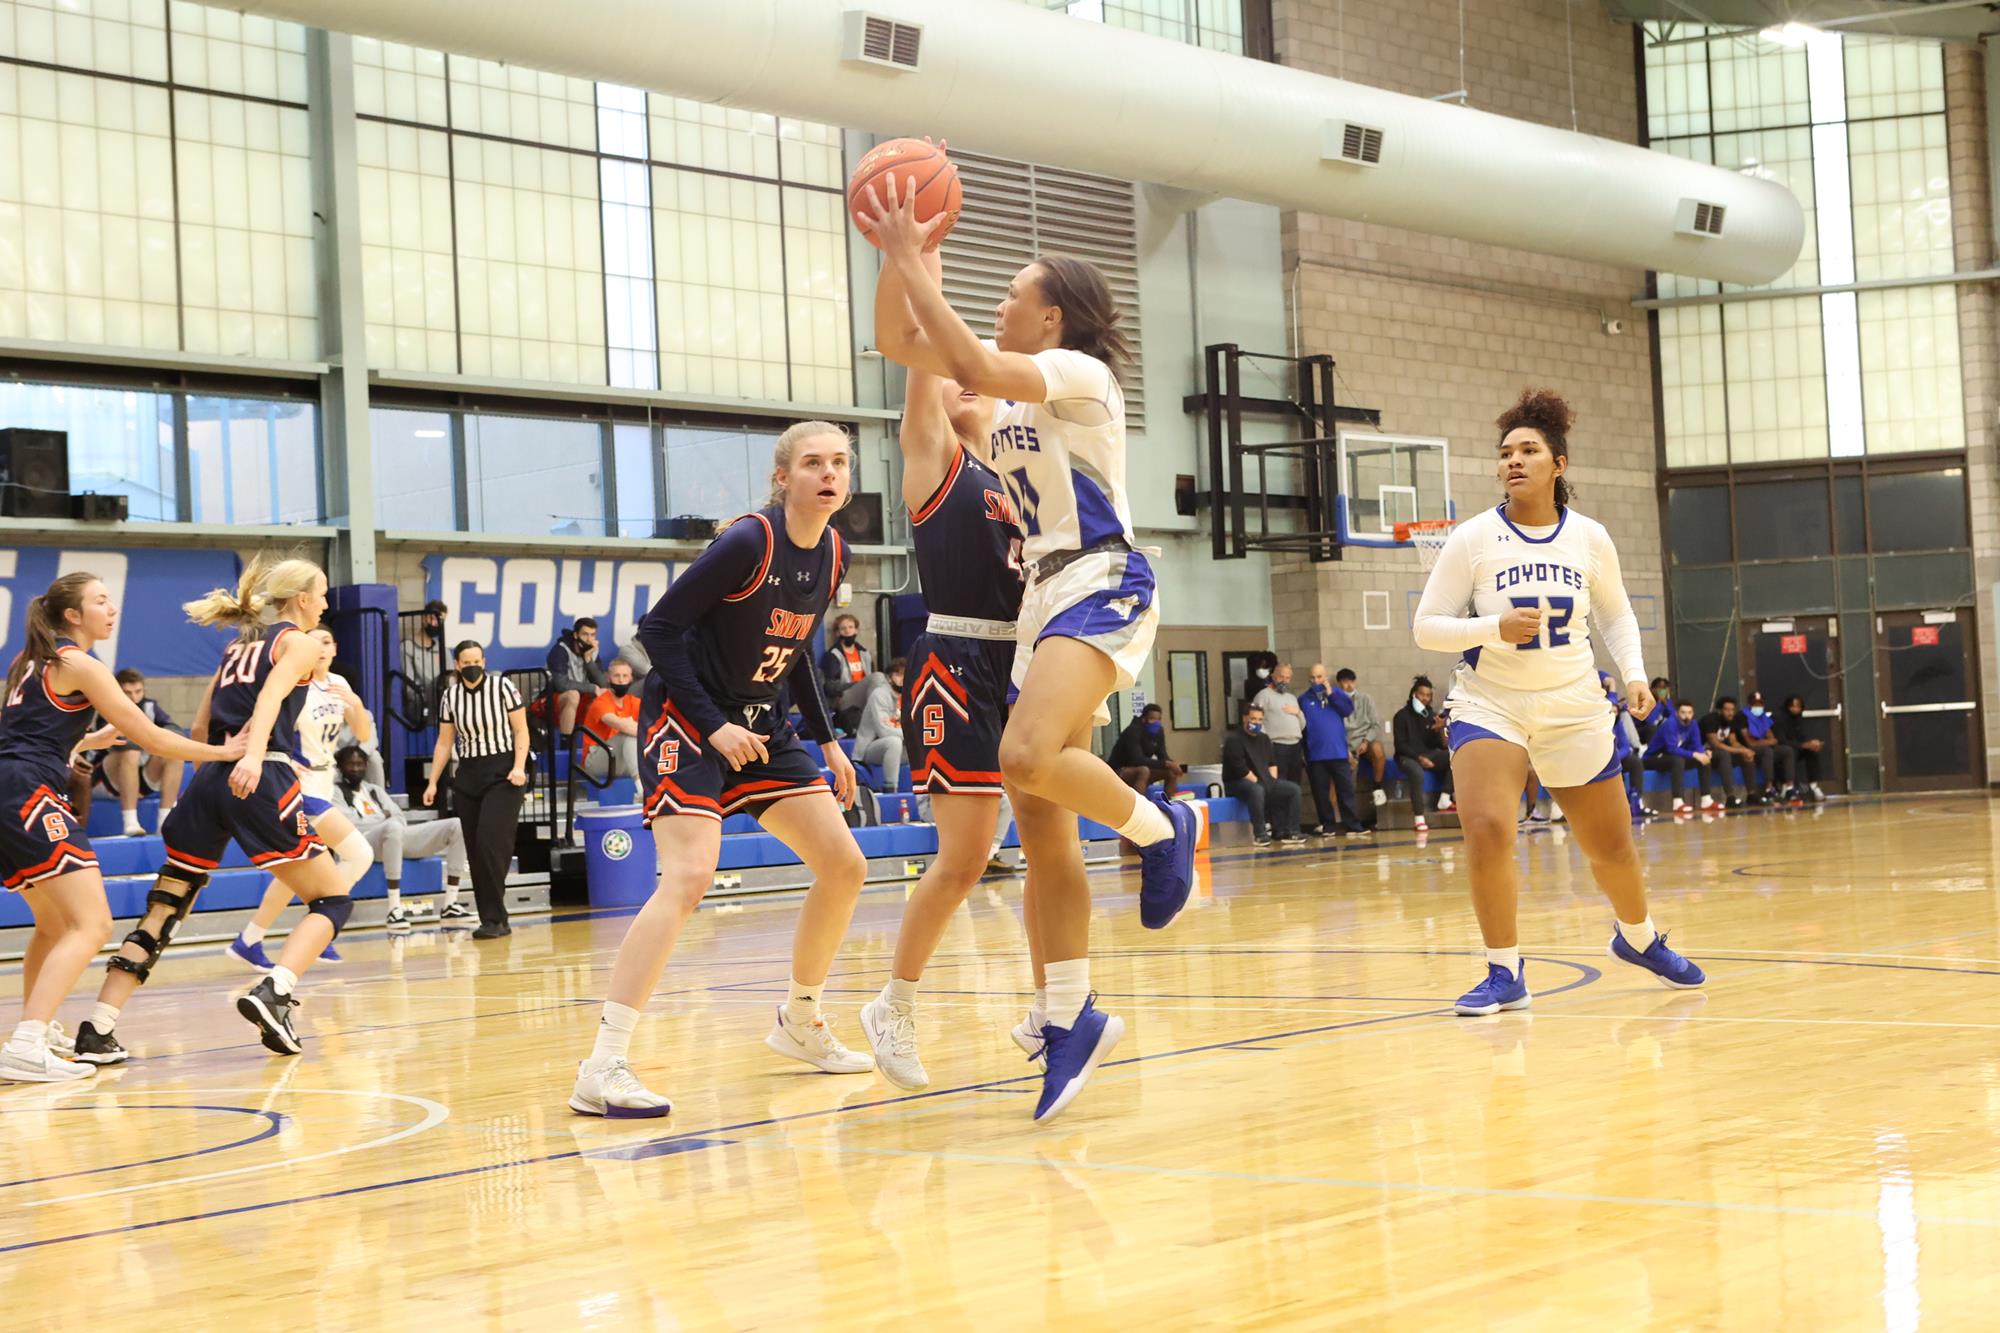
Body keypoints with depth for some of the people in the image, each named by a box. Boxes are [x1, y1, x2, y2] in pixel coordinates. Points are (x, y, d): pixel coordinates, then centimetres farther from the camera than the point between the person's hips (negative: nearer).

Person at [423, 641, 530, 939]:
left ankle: (494, 918, -12)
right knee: (475, 850, 2)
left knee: (491, 843, -16)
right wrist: (433, 782, 9)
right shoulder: (449, 696, 6)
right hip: (467, 776, 4)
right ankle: (492, 921, 8)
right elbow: (444, 742, 13)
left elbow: (521, 730, -2)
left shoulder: (503, 688, -4)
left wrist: (519, 766, -14)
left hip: (502, 774, -4)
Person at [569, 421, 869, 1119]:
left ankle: (800, 1021, 26)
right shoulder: (748, 543, -19)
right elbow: (658, 628, -18)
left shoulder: (832, 555, 3)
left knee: (844, 865, 6)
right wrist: (713, 726, -22)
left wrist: (827, 740, 13)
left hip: (761, 726, 8)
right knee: (688, 878, -25)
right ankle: (602, 1068, -27)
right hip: (688, 721, -8)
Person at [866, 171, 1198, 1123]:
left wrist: (913, 266, -17)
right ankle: (1070, 1016, 6)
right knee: (1040, 818, 2)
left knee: (1026, 757, -32)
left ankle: (1159, 827, -5)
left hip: (1102, 586, -9)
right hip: (1046, 595, 9)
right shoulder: (1012, 381, 17)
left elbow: (975, 370, -24)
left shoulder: (1080, 372, -7)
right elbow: (901, 346, 16)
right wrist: (898, 257, 3)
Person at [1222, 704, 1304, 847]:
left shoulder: (1264, 738, 13)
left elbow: (1272, 763, 17)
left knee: (1293, 789, -4)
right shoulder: (1234, 739, -14)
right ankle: (1260, 835, -37)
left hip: (1264, 782, 8)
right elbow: (1240, 769, -21)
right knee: (1257, 790, -41)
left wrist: (1273, 781, 0)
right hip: (1237, 783, -8)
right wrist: (1257, 781, -17)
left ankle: (1290, 831, -5)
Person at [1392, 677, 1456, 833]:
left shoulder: (1432, 715, 9)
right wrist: (1419, 757, -20)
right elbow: (1400, 745, -7)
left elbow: (1438, 744, 6)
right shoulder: (1402, 716, -3)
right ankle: (1419, 819, -40)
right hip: (1408, 757, -6)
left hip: (1429, 755, 6)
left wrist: (1438, 730, -14)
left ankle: (1444, 799, -15)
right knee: (1417, 772, -37)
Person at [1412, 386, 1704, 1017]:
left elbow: (1615, 615, 14)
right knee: (1486, 830, -24)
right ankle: (1505, 974, -9)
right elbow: (1427, 627, -7)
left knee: (1611, 846, 12)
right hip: (1489, 703, -2)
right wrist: (1495, 628, -23)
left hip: (1573, 708, 2)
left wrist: (1634, 673, -2)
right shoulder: (1473, 539, -9)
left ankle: (1638, 939, 44)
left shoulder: (1589, 539, -1)